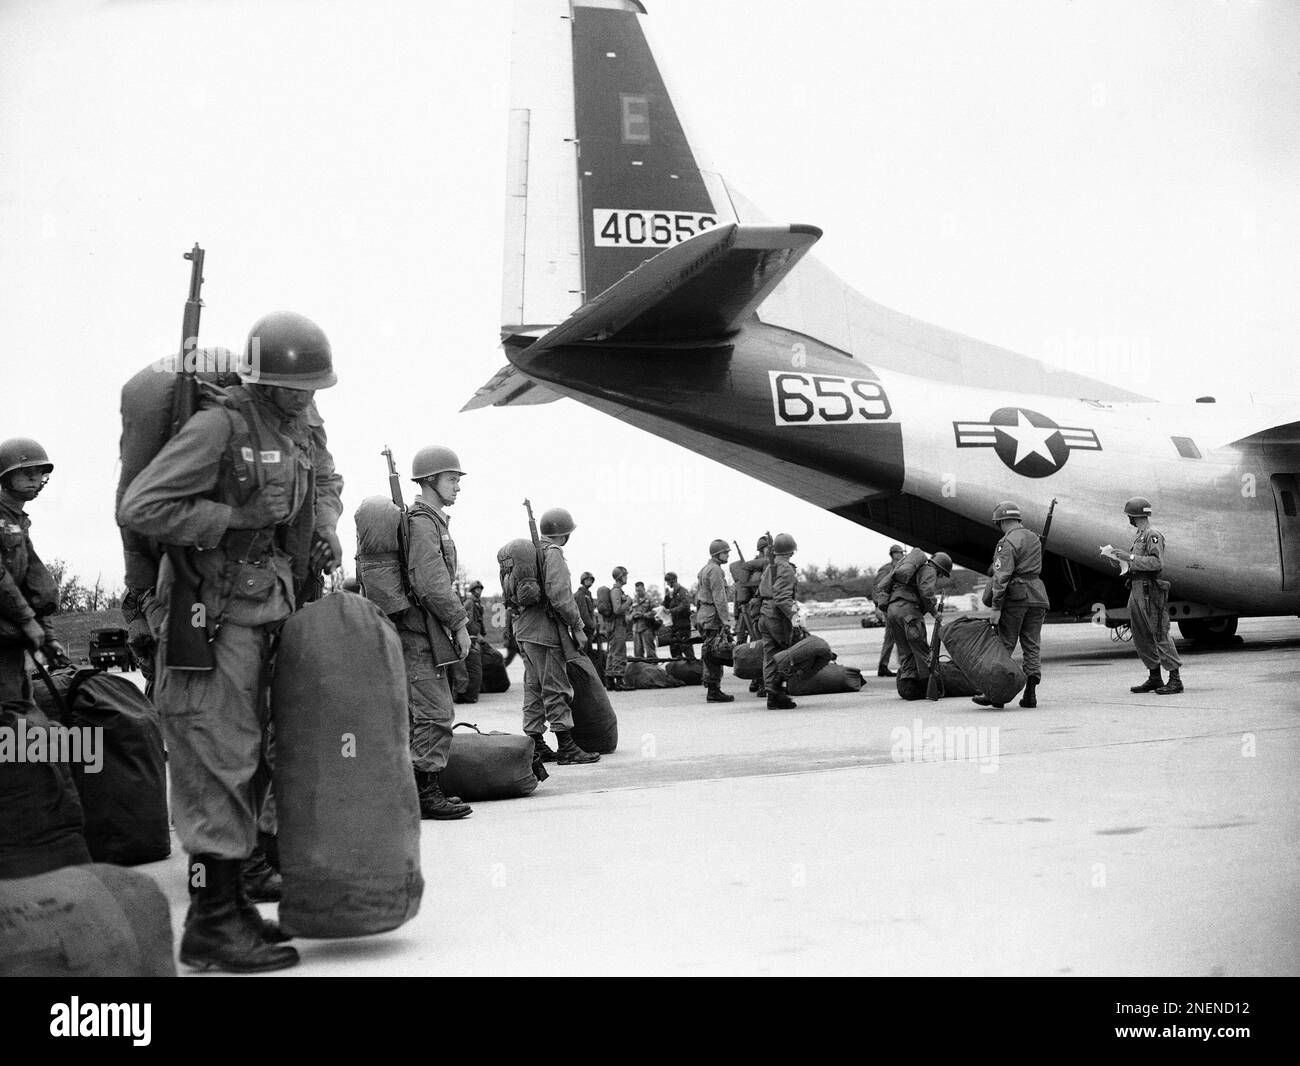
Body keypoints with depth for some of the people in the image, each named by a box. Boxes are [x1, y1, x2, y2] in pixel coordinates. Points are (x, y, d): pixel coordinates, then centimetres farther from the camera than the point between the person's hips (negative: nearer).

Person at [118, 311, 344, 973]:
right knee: (217, 762, -7)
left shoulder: (302, 427, 10)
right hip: (212, 614, -9)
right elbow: (139, 508, -21)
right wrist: (235, 518, -20)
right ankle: (211, 924, 0)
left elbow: (326, 483, 30)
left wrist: (324, 529, 10)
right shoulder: (220, 426, -16)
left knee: (242, 760, 15)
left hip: (264, 610, 9)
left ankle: (230, 901, 26)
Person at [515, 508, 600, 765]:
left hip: (524, 629, 9)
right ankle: (566, 747, -4)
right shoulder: (552, 554, -13)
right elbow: (560, 596, -21)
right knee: (556, 688, -6)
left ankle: (536, 745, 16)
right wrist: (577, 625, -12)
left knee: (534, 687, 12)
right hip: (546, 630, -9)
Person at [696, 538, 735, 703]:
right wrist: (726, 621, -20)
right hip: (714, 617, -10)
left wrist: (697, 618, 26)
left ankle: (712, 689, 16)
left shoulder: (704, 569, 18)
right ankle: (714, 691, -9)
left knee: (709, 655, 12)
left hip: (703, 614, 10)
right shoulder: (715, 570, -13)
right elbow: (719, 598, -19)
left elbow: (697, 596, 23)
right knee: (715, 655, -8)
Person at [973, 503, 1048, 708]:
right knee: (1031, 647, 7)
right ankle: (1030, 694, 3)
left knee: (1004, 647, -1)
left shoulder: (1007, 543, -11)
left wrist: (996, 607, -16)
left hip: (1015, 597, -7)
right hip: (1037, 596, 7)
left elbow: (1002, 577, -17)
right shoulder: (1034, 538, 14)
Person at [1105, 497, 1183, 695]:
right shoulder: (1139, 535, 17)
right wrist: (1119, 557, 11)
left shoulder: (1153, 535, -11)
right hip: (1136, 589, 10)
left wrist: (1130, 557, -22)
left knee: (1160, 634, -9)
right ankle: (1154, 678, 16)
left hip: (1150, 591, -10)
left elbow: (1157, 562, -22)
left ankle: (1175, 679, -7)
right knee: (1141, 635, 10)